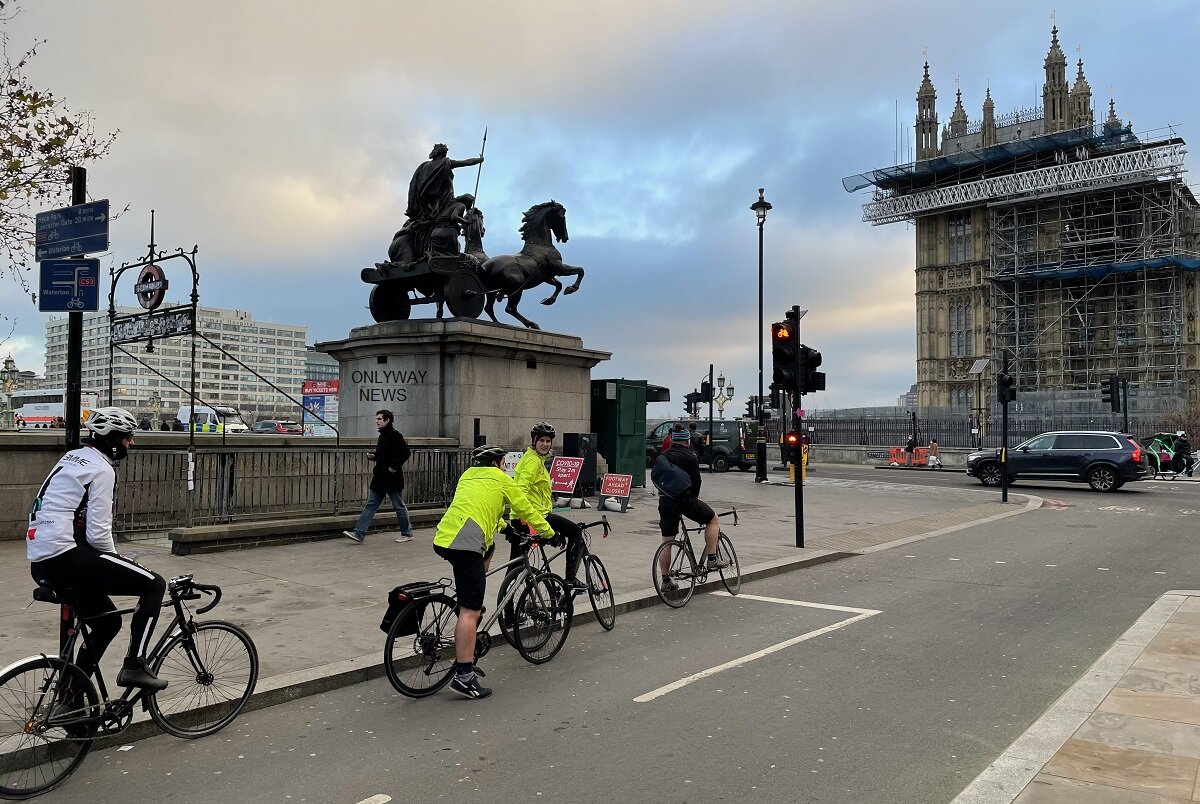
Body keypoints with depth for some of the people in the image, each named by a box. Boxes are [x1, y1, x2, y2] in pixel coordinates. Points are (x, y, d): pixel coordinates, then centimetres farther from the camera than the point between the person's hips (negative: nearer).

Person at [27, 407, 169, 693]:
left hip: (41, 563, 10)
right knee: (154, 585, -5)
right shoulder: (102, 470, -11)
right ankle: (134, 666, -7)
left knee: (108, 620, 22)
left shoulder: (73, 458, 19)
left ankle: (70, 699, 27)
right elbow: (98, 534, -16)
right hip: (65, 555, -10)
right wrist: (118, 566, 3)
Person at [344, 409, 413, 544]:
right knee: (370, 505, 5)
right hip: (380, 477, 9)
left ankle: (407, 534, 16)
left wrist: (394, 466, -20)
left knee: (399, 506, 3)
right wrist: (373, 456, 5)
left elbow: (406, 452, -19)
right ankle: (359, 534, 4)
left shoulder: (395, 435, -14)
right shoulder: (382, 435, 13)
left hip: (392, 477, -9)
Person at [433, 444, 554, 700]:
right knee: (470, 611, -8)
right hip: (465, 545, -8)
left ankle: (471, 604, 33)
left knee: (489, 549, 36)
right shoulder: (500, 479, 10)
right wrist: (548, 532, 30)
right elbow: (526, 510, 16)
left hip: (442, 539, 8)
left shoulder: (468, 476, 28)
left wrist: (503, 524, 58)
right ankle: (463, 676, -10)